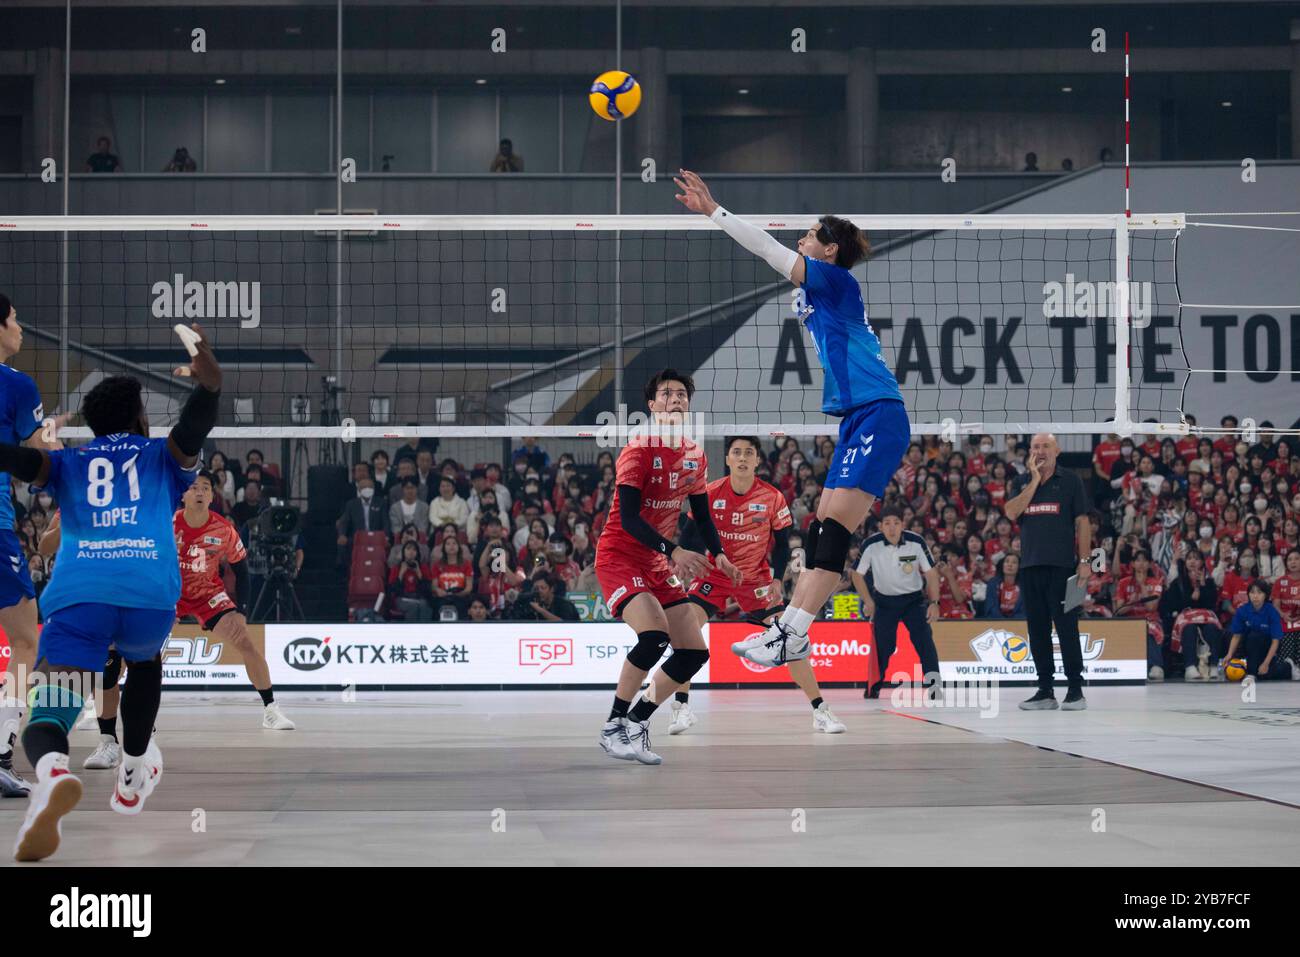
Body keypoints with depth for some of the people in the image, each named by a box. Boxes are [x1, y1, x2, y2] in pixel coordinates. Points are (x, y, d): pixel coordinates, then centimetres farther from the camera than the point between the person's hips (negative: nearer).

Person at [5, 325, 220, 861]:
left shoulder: (67, 464, 27)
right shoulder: (162, 456, 24)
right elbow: (195, 425, 1)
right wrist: (209, 384, -18)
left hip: (77, 591, -1)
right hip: (151, 590, 1)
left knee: (48, 714, -9)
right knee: (145, 662, 36)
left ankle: (51, 772, -45)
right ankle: (132, 780, 41)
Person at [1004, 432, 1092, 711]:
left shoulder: (1070, 481, 4)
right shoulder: (1021, 482, 13)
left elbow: (1082, 521, 1)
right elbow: (1011, 513, -3)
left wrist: (1085, 560, -6)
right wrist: (1035, 480, -6)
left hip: (1062, 564, -4)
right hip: (1030, 564, 4)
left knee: (1067, 625, -6)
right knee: (1037, 628, 6)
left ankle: (1076, 690, -2)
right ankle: (1045, 691, 11)